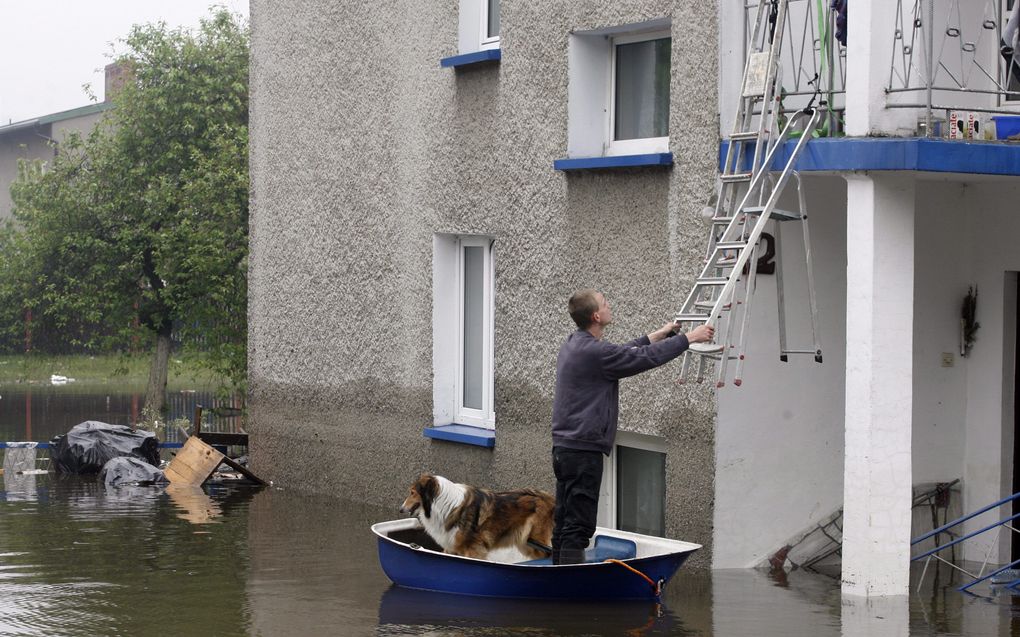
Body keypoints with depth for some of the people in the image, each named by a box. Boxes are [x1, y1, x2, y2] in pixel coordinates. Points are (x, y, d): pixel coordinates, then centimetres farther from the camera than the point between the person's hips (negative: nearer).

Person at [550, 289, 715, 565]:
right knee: (578, 529, -10)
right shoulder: (594, 351, -17)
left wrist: (657, 335, 35)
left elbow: (621, 355, 27)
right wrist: (689, 338, 0)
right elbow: (647, 357, -11)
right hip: (584, 451, -10)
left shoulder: (573, 345, 13)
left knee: (564, 526, 13)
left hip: (564, 448, 10)